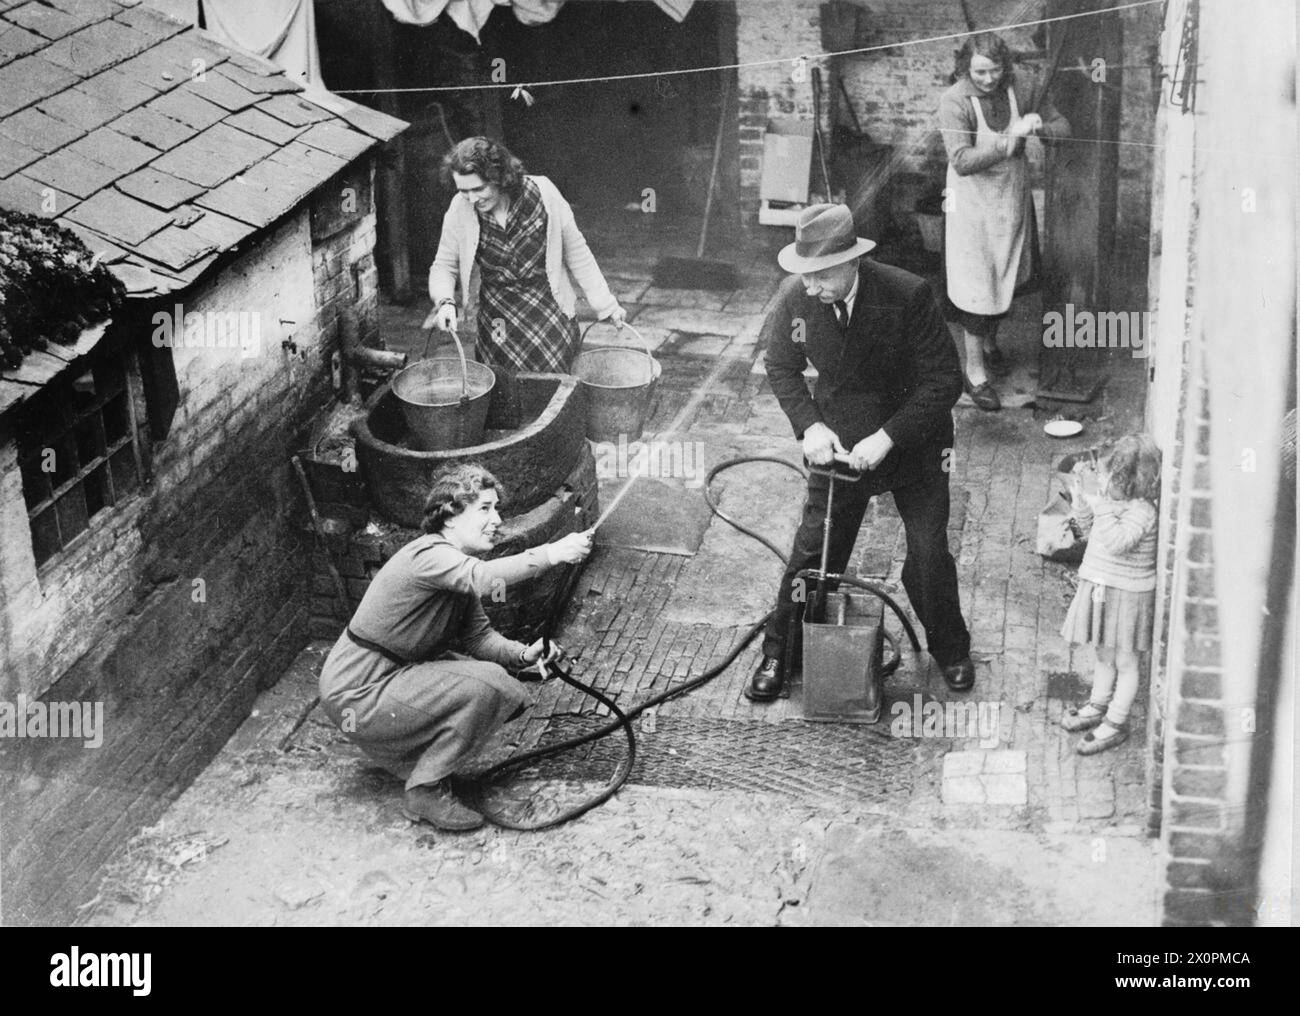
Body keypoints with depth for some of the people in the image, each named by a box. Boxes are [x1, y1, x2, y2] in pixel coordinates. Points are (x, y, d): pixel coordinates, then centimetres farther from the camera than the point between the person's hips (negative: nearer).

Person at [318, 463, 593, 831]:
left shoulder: (454, 562, 9)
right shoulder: (429, 555, -22)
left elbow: (478, 635, 7)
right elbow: (483, 578, -43)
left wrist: (523, 653, -11)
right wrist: (550, 554, -47)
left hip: (389, 676, 10)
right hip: (357, 696, -10)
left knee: (506, 692, 4)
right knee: (485, 684, -23)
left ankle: (409, 757, 18)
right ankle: (426, 791, -11)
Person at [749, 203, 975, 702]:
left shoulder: (907, 296, -26)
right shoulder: (794, 298, -17)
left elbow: (945, 380, -20)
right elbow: (781, 366, 2)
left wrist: (887, 437, -26)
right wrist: (809, 425, -13)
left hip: (913, 441, -2)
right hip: (838, 442, 2)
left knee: (928, 555, 2)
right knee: (812, 549, 4)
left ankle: (950, 648, 28)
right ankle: (779, 653, 23)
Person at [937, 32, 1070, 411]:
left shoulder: (1019, 90, -5)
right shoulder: (955, 101, -18)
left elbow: (1063, 127, 3)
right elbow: (961, 161, -28)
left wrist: (1038, 126, -20)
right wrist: (1010, 140, -33)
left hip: (1013, 201, 5)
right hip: (973, 205, -5)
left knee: (1005, 279, 19)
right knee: (976, 287, -2)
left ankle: (990, 344, 43)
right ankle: (975, 373, 7)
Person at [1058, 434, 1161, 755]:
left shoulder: (1141, 511, -26)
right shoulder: (1112, 501, 0)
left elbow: (1116, 542, -39)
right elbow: (1089, 529, 15)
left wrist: (1103, 500, -37)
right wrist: (1080, 499, 0)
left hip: (1127, 594, -8)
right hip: (1101, 588, 8)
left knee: (1125, 662, 7)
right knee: (1103, 655, 23)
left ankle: (1116, 724, 17)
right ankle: (1098, 706, 40)